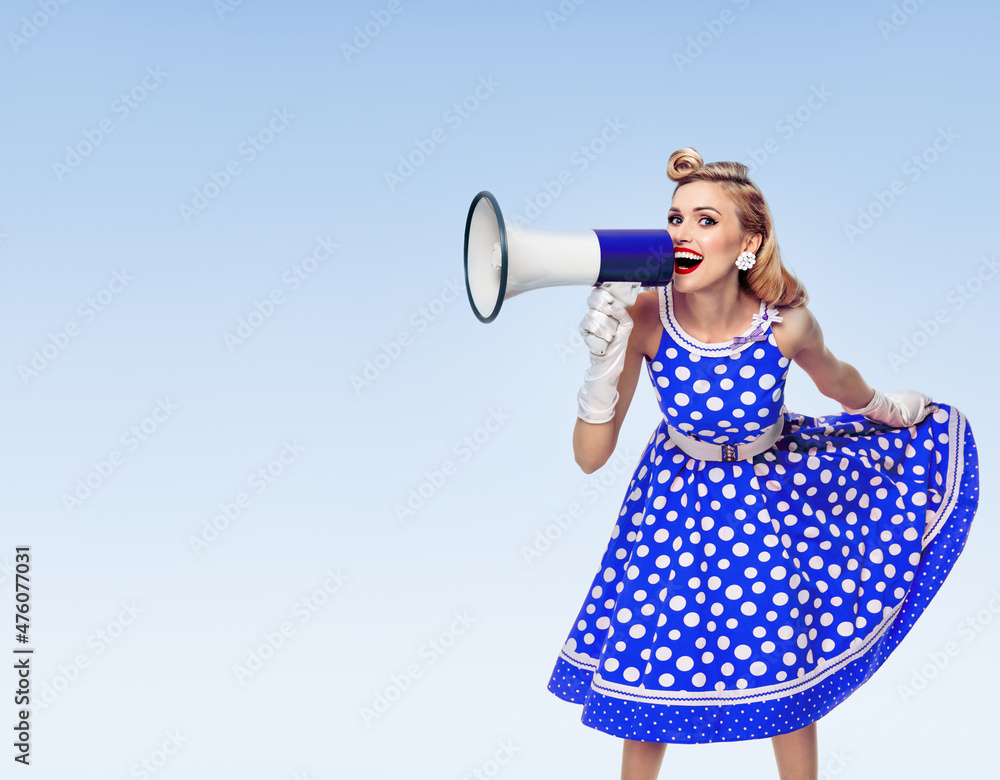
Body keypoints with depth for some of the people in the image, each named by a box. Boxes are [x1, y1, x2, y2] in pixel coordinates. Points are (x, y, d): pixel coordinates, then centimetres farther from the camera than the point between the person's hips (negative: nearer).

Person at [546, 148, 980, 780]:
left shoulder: (785, 324, -26)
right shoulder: (644, 318, -27)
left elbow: (834, 377, 1)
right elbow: (590, 457, -23)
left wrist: (887, 406, 19)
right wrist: (605, 362, -37)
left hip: (769, 487, 0)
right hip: (676, 495, 0)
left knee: (784, 675, 7)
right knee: (647, 678, 2)